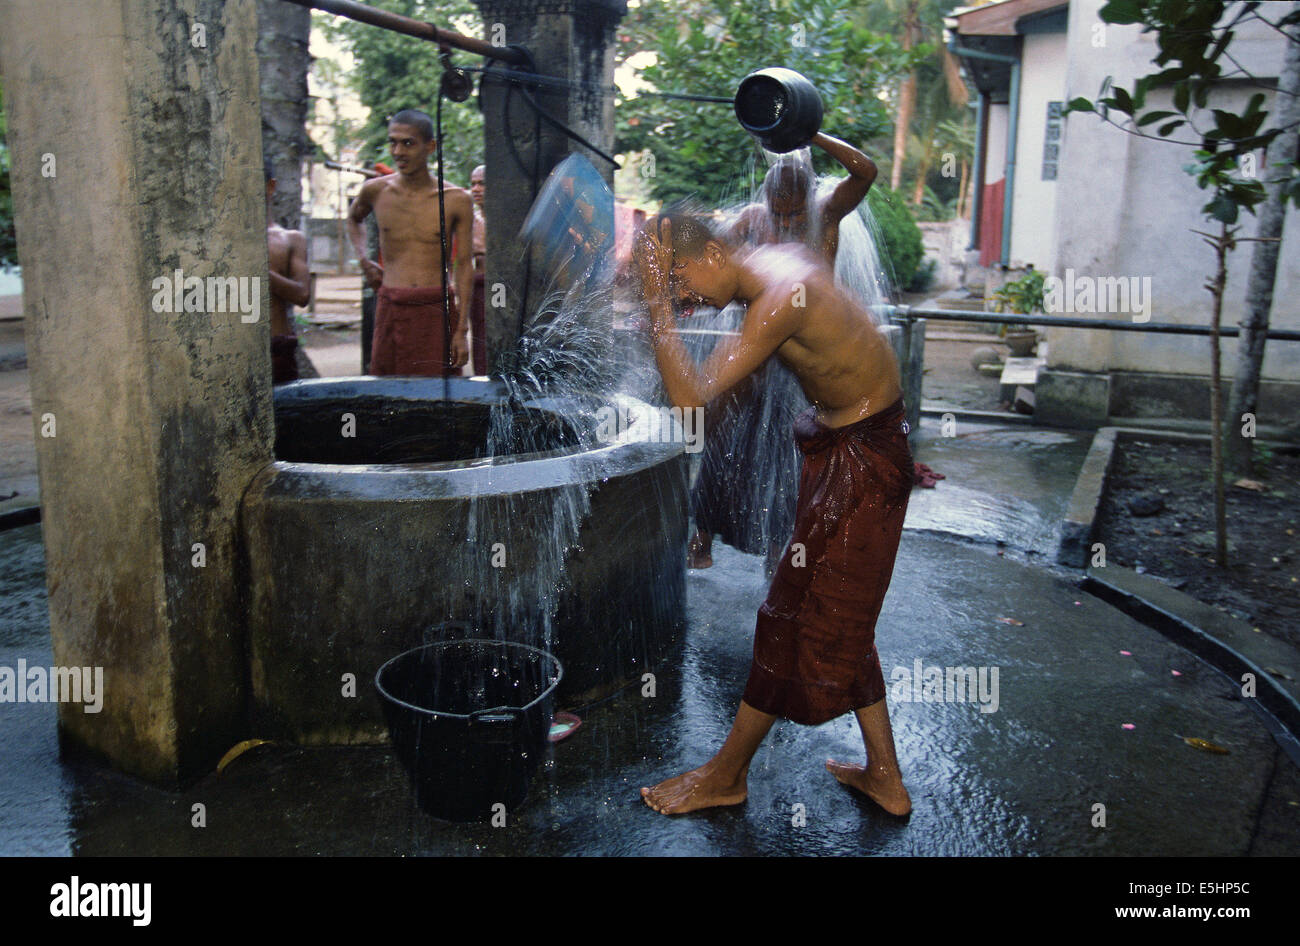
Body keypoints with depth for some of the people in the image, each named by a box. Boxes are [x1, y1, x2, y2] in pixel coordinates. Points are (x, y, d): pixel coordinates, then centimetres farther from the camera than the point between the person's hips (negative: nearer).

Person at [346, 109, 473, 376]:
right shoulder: (375, 191, 6)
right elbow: (353, 219, 30)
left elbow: (464, 267, 1)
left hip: (438, 309, -2)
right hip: (390, 308, 2)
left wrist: (462, 331, -3)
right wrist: (363, 260, 13)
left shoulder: (456, 200, 0)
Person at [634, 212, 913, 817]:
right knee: (841, 619, 16)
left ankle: (727, 775, 17)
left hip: (861, 460, -10)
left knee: (799, 614, 1)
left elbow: (691, 397, -32)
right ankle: (885, 779, 26)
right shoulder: (776, 261, 1)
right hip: (844, 443, 10)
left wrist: (656, 300, -27)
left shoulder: (782, 297, -28)